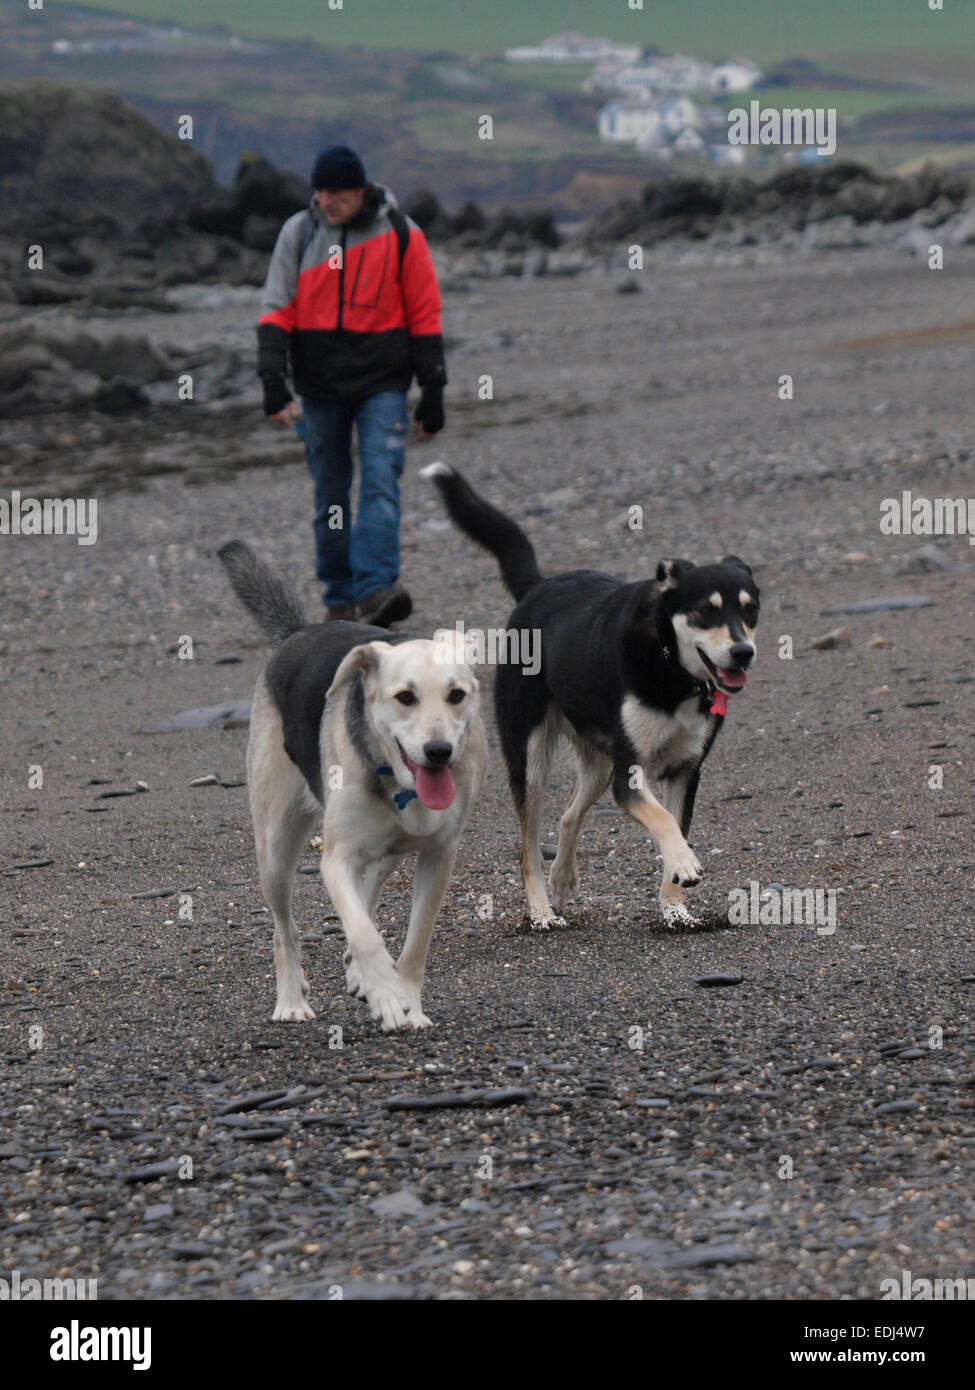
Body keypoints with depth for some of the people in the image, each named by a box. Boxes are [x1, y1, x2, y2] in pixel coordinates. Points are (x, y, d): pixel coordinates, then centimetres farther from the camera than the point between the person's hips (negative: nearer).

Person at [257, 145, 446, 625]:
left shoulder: (400, 235, -1)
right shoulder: (298, 233, 3)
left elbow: (424, 316, 3)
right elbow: (277, 309, 1)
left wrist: (432, 393, 2)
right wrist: (273, 380, -11)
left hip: (382, 385, -2)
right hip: (319, 387, 2)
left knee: (380, 482, -17)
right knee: (329, 494, 7)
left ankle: (375, 588, -27)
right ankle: (340, 600, 14)